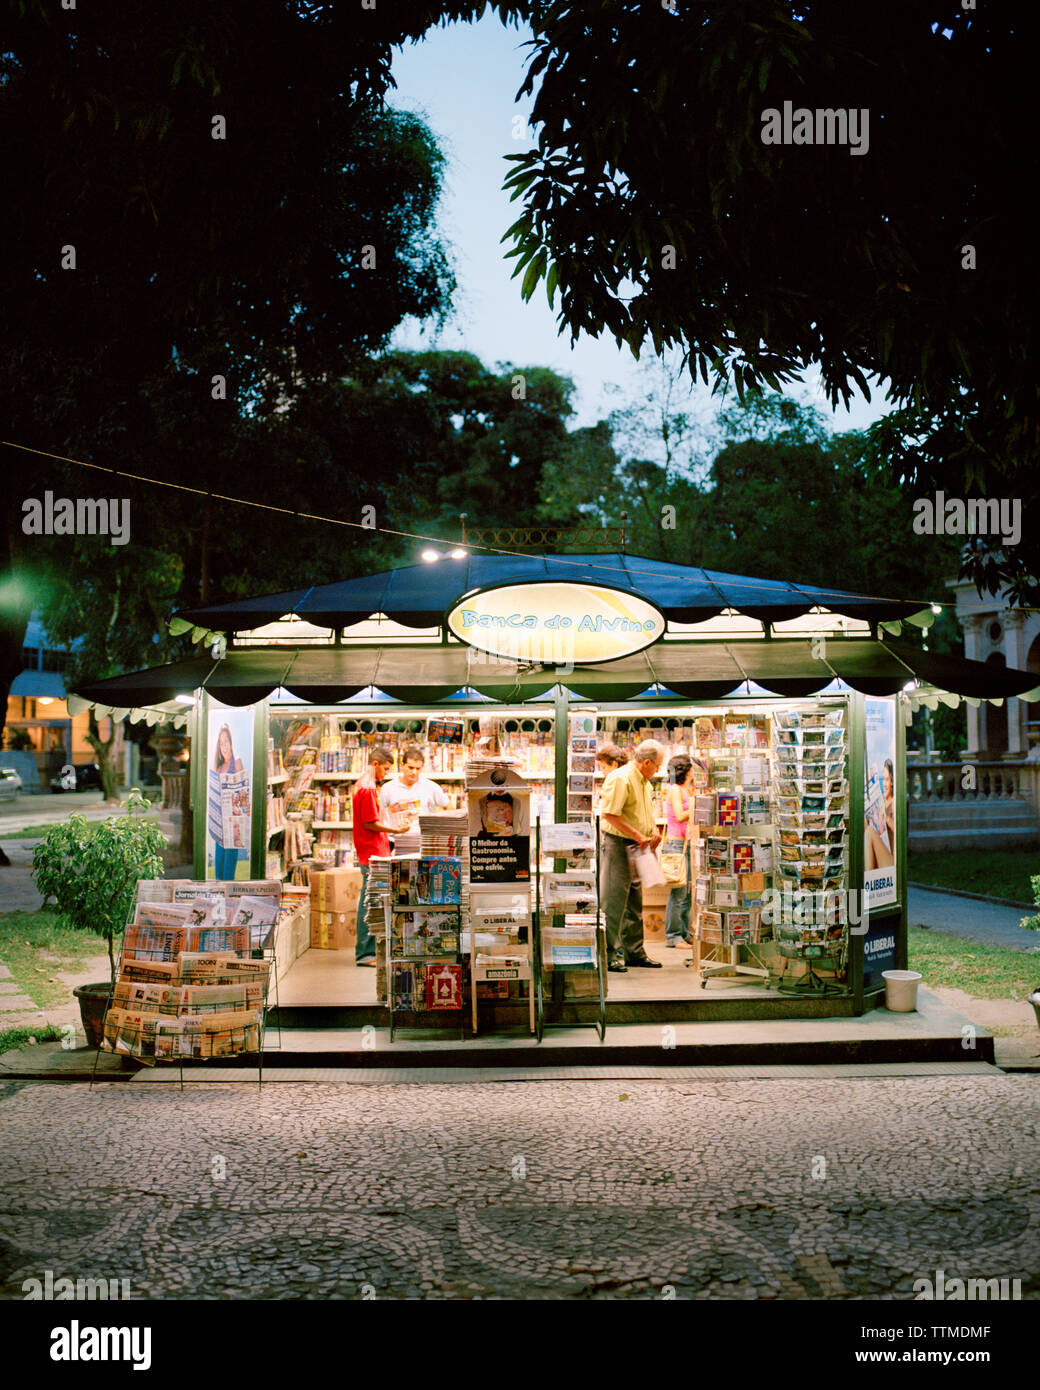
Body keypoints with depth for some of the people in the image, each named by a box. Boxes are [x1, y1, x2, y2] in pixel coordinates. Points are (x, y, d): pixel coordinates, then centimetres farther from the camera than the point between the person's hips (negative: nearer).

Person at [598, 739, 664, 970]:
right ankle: (608, 955, -3)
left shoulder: (644, 782, 15)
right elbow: (608, 814, -23)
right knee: (614, 900, -7)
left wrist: (653, 830, 7)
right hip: (617, 844, -10)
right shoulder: (620, 779, -16)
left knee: (634, 901, 14)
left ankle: (634, 952, 23)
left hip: (636, 848, 10)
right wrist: (637, 835, -21)